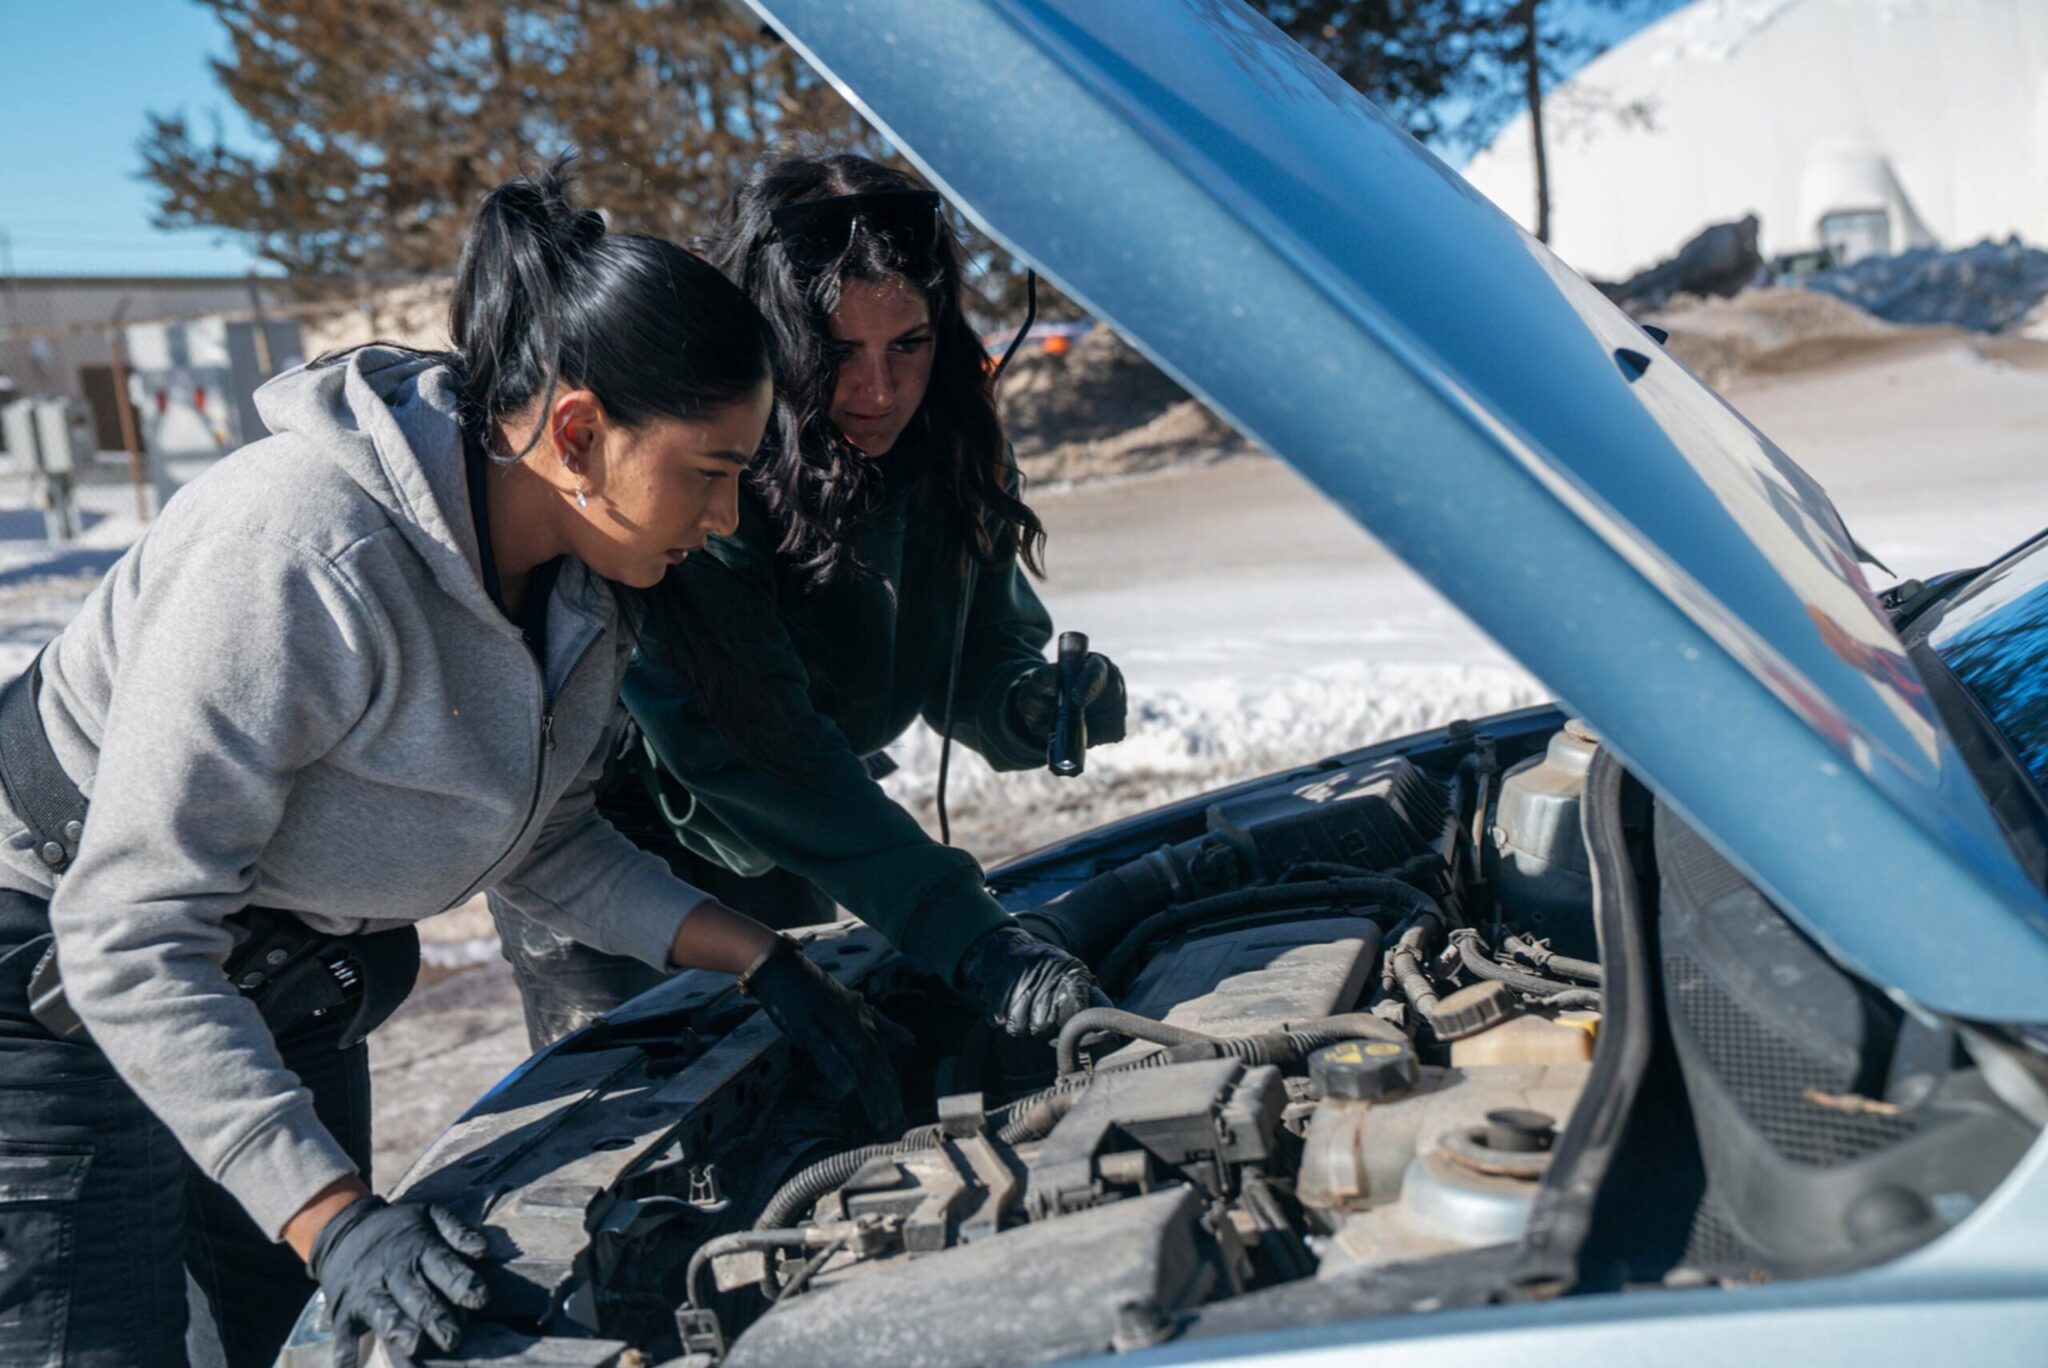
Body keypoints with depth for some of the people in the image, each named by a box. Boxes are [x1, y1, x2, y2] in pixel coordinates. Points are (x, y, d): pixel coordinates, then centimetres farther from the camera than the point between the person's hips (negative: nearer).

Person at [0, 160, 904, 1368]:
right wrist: (332, 1217, -36)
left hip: (287, 995, 8)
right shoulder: (301, 555, -35)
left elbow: (545, 841, 3)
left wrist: (761, 960, -9)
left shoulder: (572, 578, -9)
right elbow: (130, 941, -31)